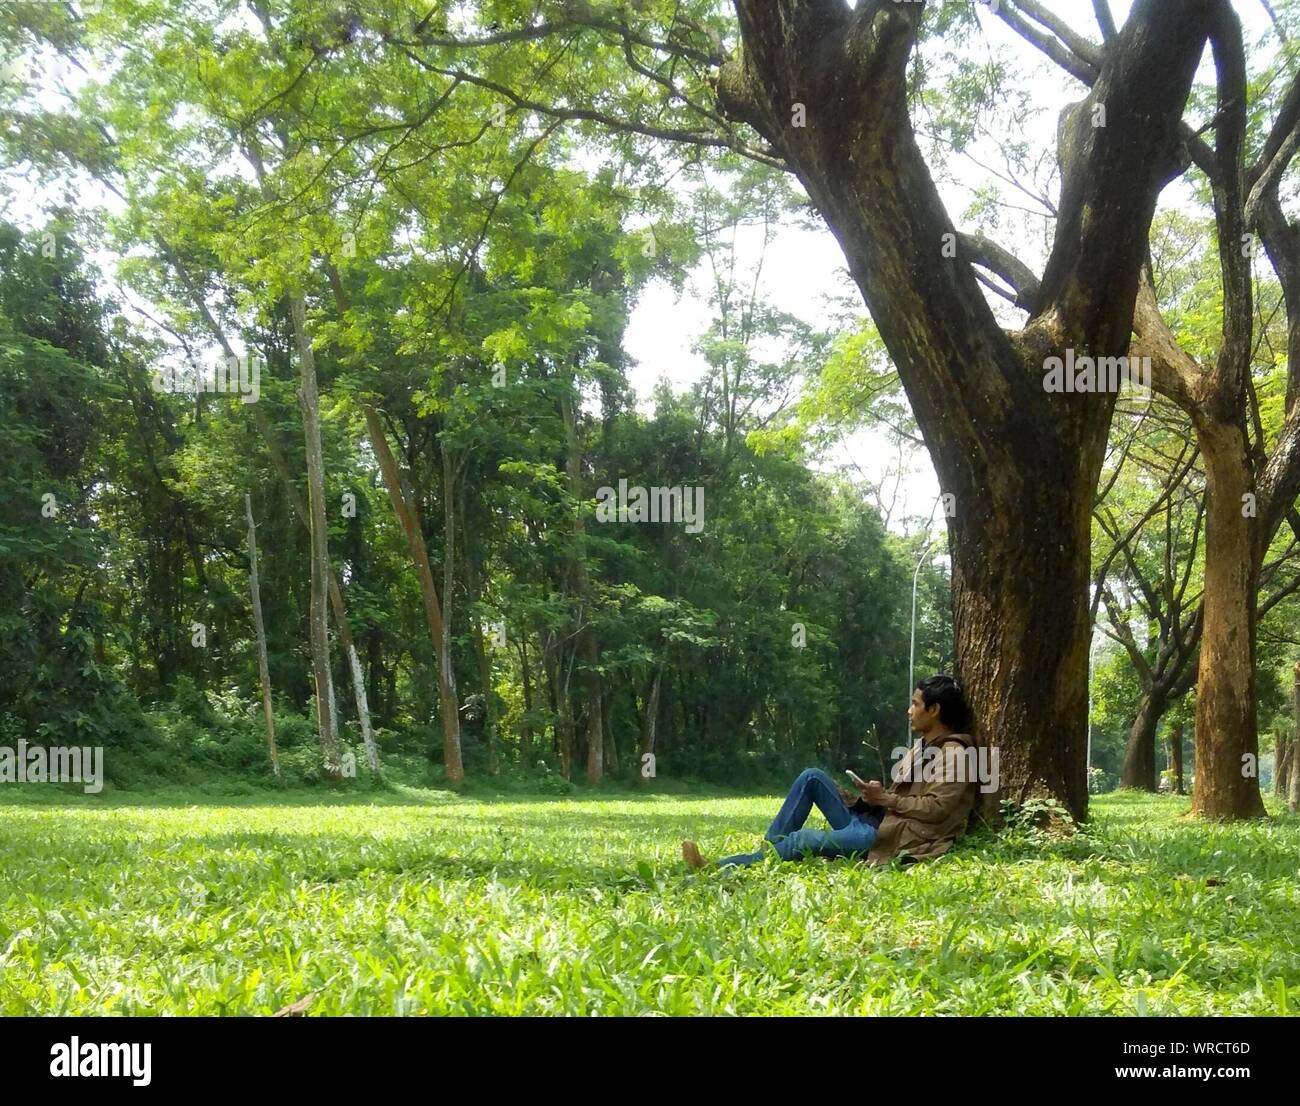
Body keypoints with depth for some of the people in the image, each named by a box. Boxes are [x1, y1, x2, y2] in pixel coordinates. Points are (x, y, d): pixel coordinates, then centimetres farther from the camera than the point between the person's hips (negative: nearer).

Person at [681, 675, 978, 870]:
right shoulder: (922, 747, 22)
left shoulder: (953, 753, -7)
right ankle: (768, 851, -9)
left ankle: (720, 869, -25)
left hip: (892, 837, -9)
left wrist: (886, 799, -14)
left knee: (803, 840, -23)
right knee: (813, 777, -5)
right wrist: (875, 795, 4)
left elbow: (938, 808, -16)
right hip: (870, 820, 9)